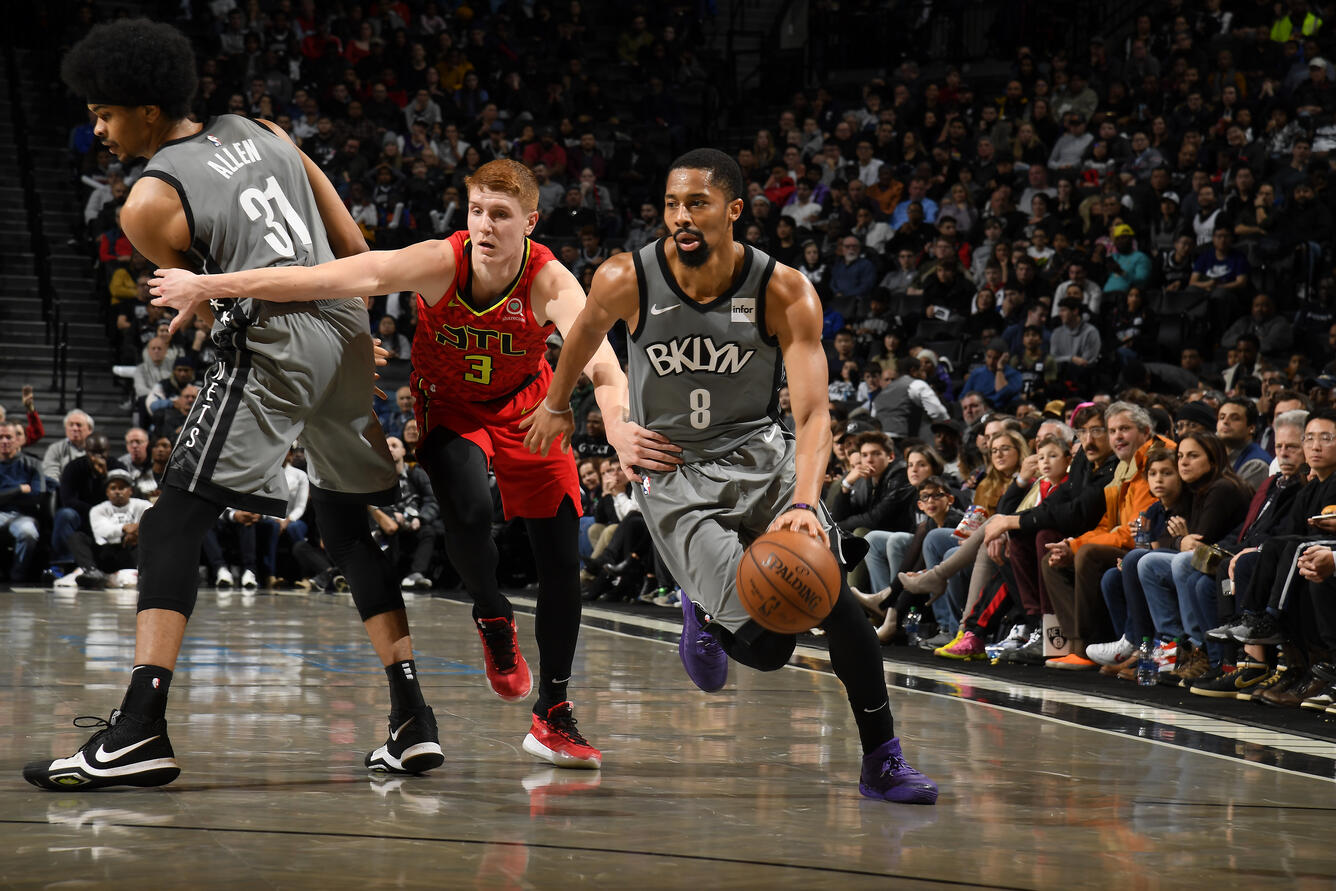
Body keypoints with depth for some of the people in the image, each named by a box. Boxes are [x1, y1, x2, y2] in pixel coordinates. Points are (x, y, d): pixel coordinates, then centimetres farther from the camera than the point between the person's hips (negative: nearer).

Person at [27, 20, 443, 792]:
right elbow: (355, 248, 16)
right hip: (348, 327, 7)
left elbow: (203, 302, 9)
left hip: (274, 346, -7)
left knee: (174, 524, -7)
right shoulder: (262, 134, 15)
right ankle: (413, 724, 17)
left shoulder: (150, 201, -4)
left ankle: (139, 733, -19)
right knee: (350, 527, 19)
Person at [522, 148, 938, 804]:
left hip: (757, 455, 2)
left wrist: (804, 503, -39)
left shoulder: (784, 292, -17)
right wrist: (557, 406, 25)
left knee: (830, 591, -19)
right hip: (672, 474, -1)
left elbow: (812, 411, -22)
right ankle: (704, 617, 21)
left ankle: (882, 761, -3)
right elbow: (585, 333, 9)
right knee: (767, 644, -17)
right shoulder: (627, 280, -15)